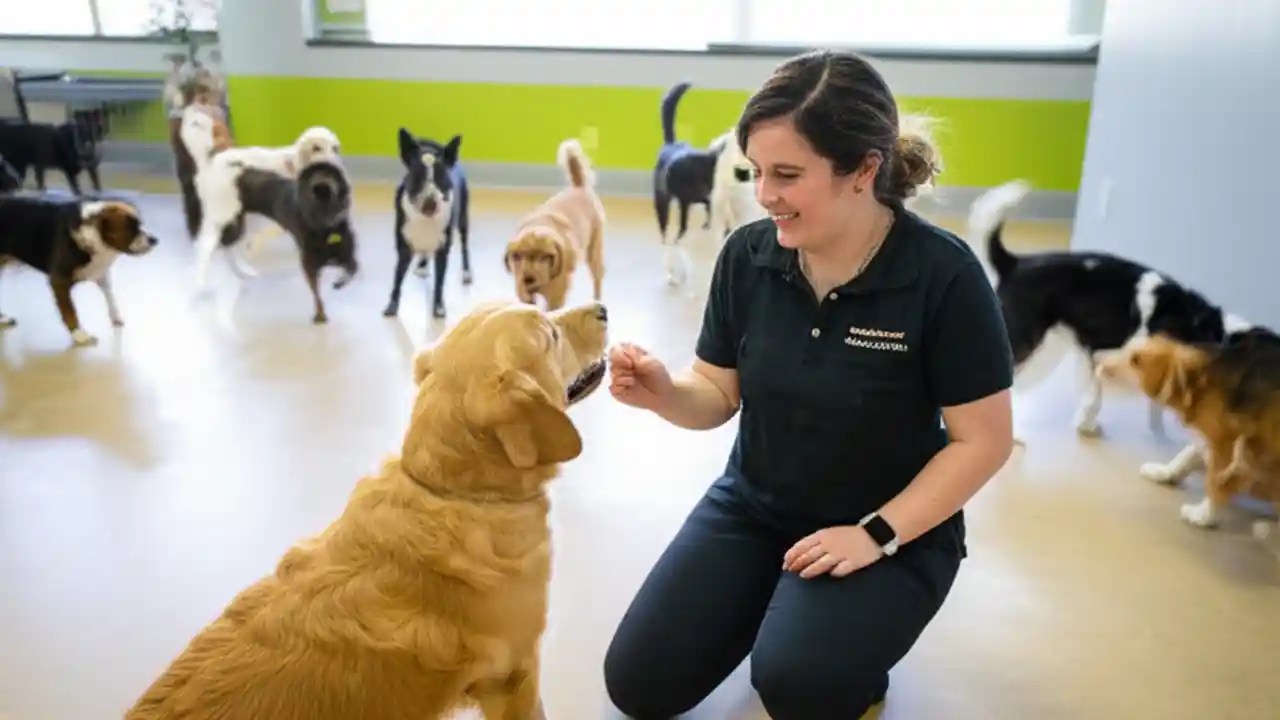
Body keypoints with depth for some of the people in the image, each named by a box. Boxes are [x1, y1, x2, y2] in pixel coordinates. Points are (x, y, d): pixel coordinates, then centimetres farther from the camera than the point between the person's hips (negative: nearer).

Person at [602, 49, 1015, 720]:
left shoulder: (944, 275, -22)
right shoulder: (748, 255, -11)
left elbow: (984, 440, -14)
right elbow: (718, 395, -1)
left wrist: (877, 534, -20)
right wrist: (662, 392, -23)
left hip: (896, 526, -4)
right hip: (752, 506, 4)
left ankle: (858, 650, 7)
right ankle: (776, 597, 23)